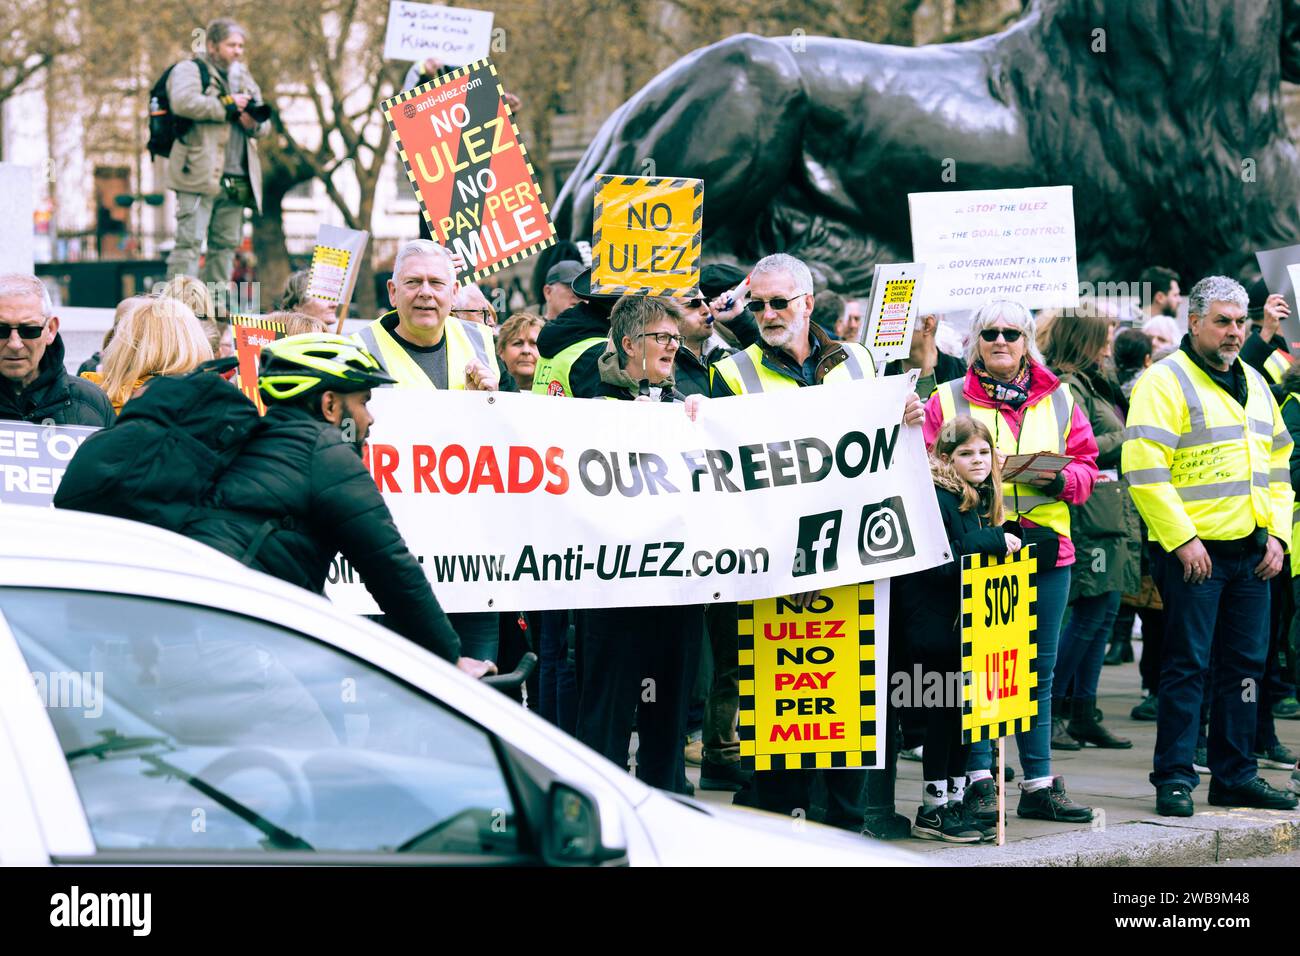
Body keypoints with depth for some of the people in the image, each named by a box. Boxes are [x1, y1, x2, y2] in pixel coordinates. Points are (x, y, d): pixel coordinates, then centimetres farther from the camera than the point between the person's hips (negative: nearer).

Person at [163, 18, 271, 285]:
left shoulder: (245, 79, 25)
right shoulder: (190, 70, 3)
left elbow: (265, 125, 24)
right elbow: (183, 102, -19)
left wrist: (254, 124, -2)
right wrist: (227, 105, -9)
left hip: (236, 180, 7)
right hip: (200, 174, -7)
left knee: (226, 245, 7)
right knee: (190, 241, -12)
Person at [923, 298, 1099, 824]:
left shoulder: (1058, 401, 13)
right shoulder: (947, 401, 4)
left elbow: (1085, 465, 11)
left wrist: (1062, 480, -9)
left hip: (1045, 546, 3)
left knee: (1039, 671, 8)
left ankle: (1039, 785, 13)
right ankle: (979, 781, 0)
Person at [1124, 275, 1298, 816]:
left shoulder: (1254, 384, 16)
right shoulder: (1165, 382, -8)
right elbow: (1144, 471, -15)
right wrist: (1182, 539, -18)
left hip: (1252, 552, 7)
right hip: (1194, 552, -7)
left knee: (1244, 664, 9)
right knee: (1187, 665, -5)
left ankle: (1235, 774, 16)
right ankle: (1174, 777, 0)